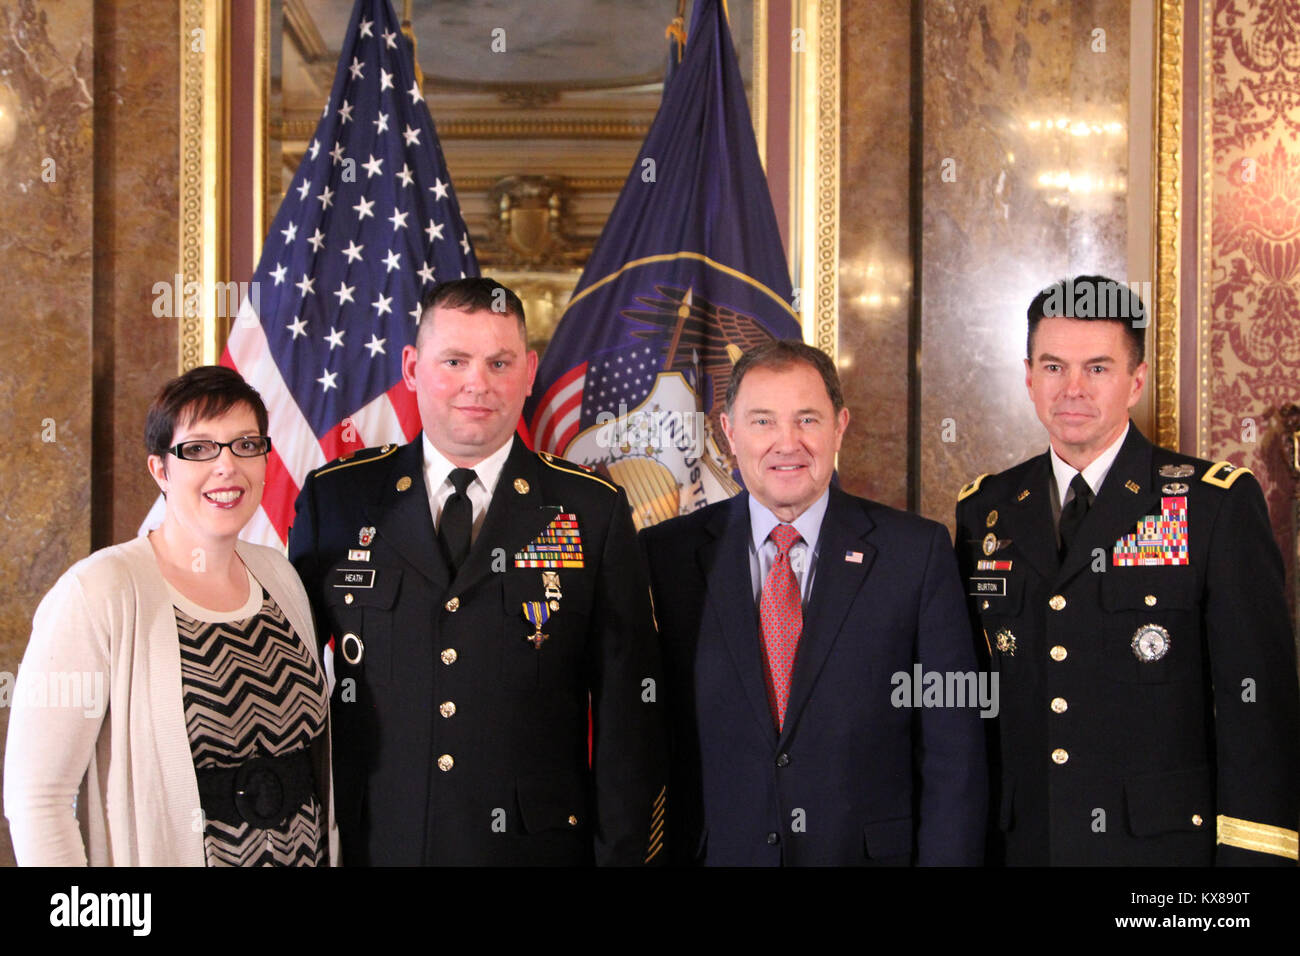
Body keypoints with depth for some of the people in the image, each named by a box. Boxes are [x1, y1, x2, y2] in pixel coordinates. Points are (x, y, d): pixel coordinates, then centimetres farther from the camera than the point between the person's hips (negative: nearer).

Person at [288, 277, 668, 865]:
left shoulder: (595, 513, -1)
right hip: (369, 844, 1)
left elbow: (628, 707, -1)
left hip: (536, 843, 0)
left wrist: (624, 852, -5)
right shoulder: (334, 500, 2)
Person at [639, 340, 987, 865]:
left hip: (870, 850, 0)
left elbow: (953, 752, -5)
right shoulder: (665, 555, -2)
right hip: (716, 852, 1)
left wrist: (945, 857, -12)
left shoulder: (919, 552, -5)